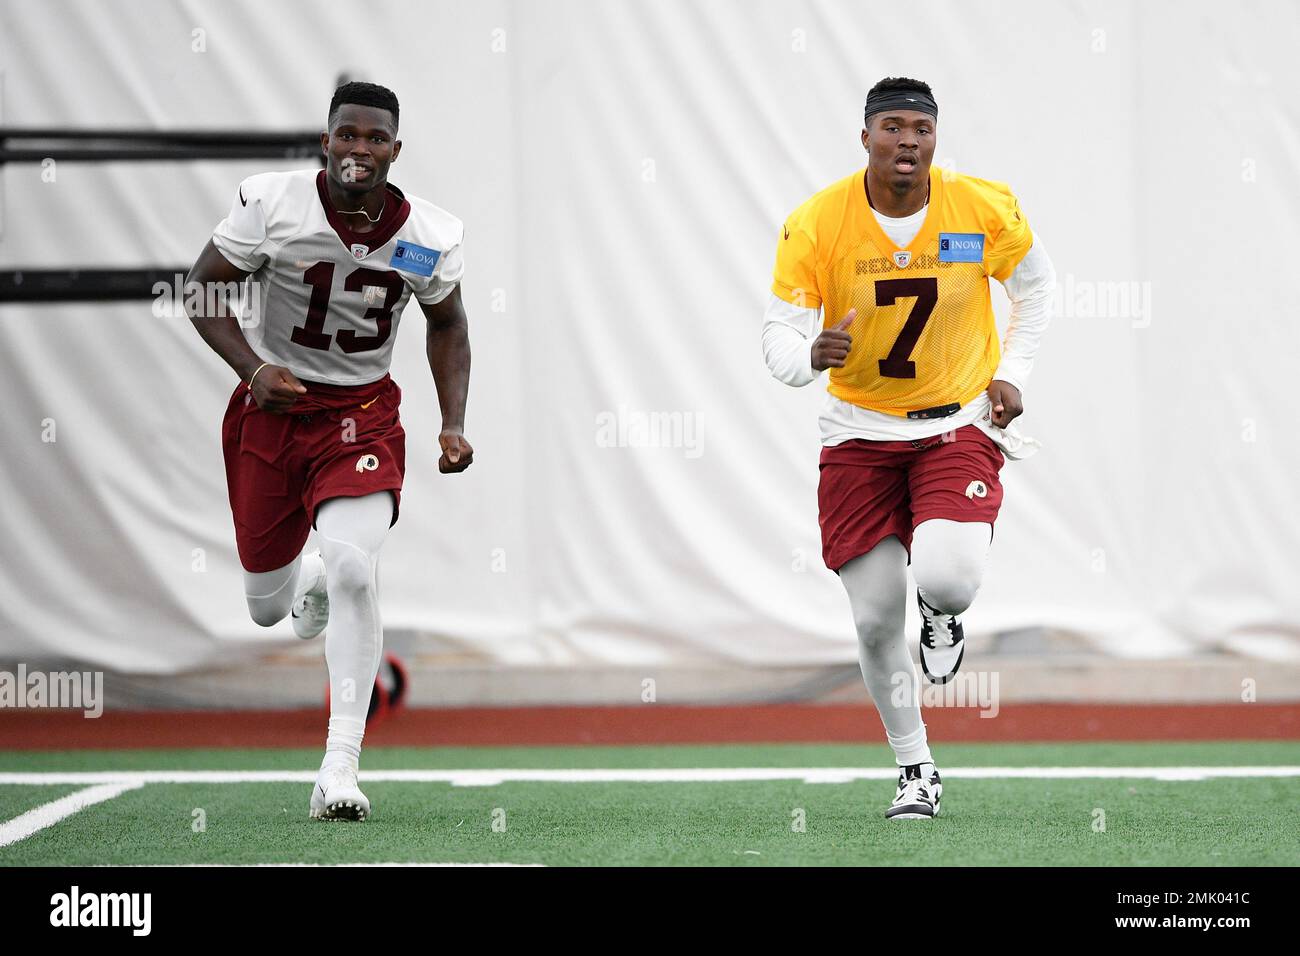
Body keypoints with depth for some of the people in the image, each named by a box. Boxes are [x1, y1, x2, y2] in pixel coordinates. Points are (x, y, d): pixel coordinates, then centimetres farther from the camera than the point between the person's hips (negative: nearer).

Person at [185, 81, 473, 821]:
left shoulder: (430, 236, -9)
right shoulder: (272, 205, -16)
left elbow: (447, 325, 11)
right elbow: (202, 290, -5)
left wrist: (454, 423, 0)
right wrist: (252, 368, -21)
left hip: (363, 413, 0)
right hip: (272, 403, 0)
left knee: (353, 571, -23)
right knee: (267, 608, 10)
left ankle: (341, 766, -17)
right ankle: (309, 579, 51)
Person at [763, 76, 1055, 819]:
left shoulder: (984, 209, -11)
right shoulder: (815, 226, -14)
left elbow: (1037, 284, 8)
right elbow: (779, 337, -12)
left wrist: (1012, 374, 0)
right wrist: (811, 355, -35)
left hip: (960, 423, -1)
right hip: (861, 433, 1)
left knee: (948, 579, -25)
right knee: (876, 619, 1)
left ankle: (942, 614, 15)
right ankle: (916, 770, 22)